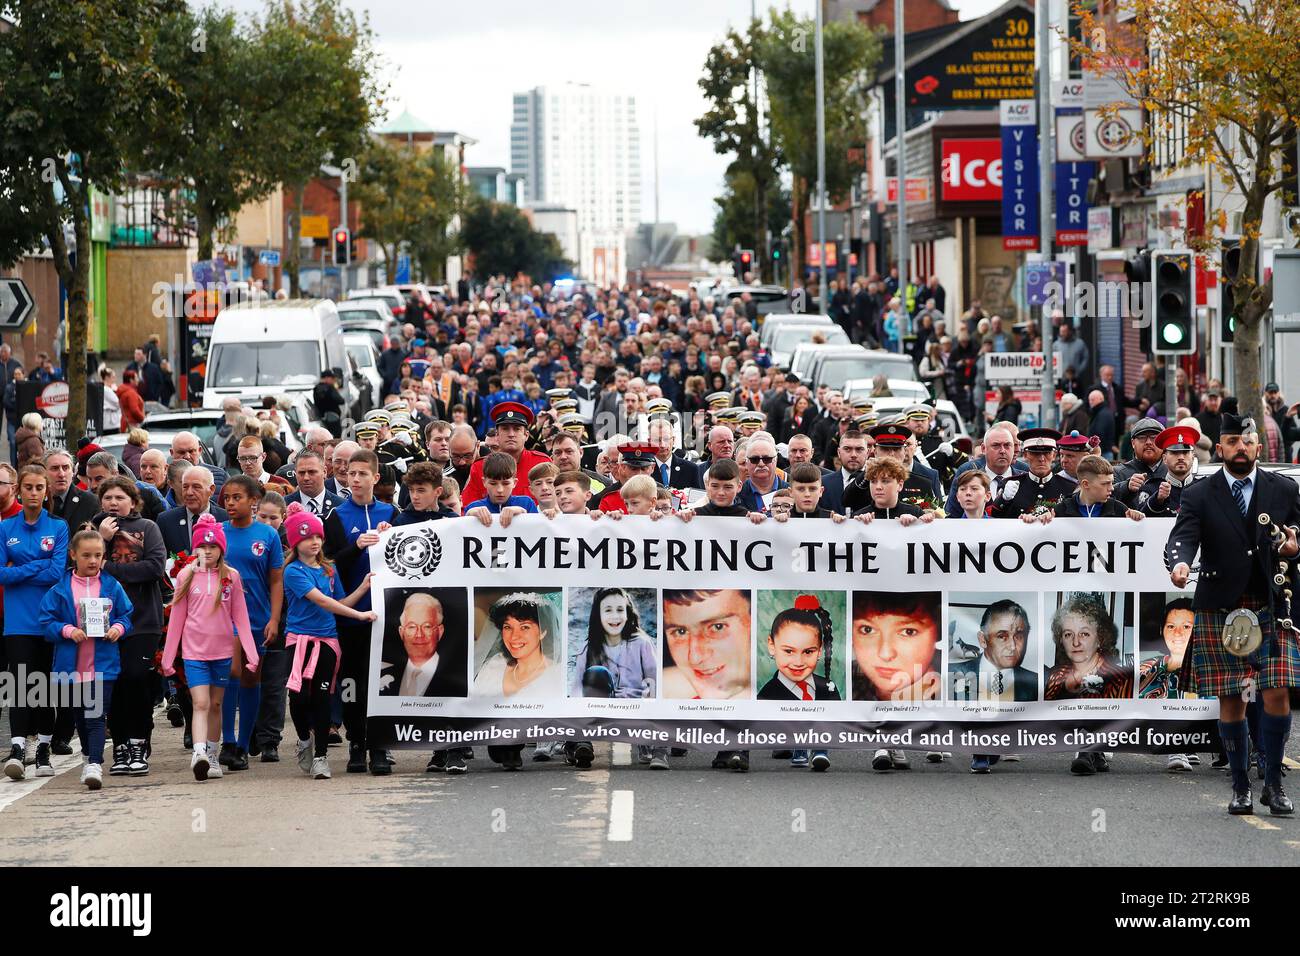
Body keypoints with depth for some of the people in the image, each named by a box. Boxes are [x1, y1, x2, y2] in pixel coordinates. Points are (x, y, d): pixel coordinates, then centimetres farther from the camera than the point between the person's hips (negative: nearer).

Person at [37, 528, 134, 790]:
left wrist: (119, 628, -13)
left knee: (96, 716, -12)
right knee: (81, 716, 19)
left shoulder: (112, 587, 1)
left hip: (103, 664, -2)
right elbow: (47, 622, -1)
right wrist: (67, 630, -17)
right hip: (72, 666, 2)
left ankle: (95, 765, -18)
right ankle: (88, 755, 40)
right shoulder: (60, 590, -1)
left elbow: (126, 616, 8)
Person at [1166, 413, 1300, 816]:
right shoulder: (1199, 495, 3)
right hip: (1220, 612, -1)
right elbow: (1182, 537, -10)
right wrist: (1179, 563, -32)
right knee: (1230, 701, 1)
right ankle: (1240, 787, 14)